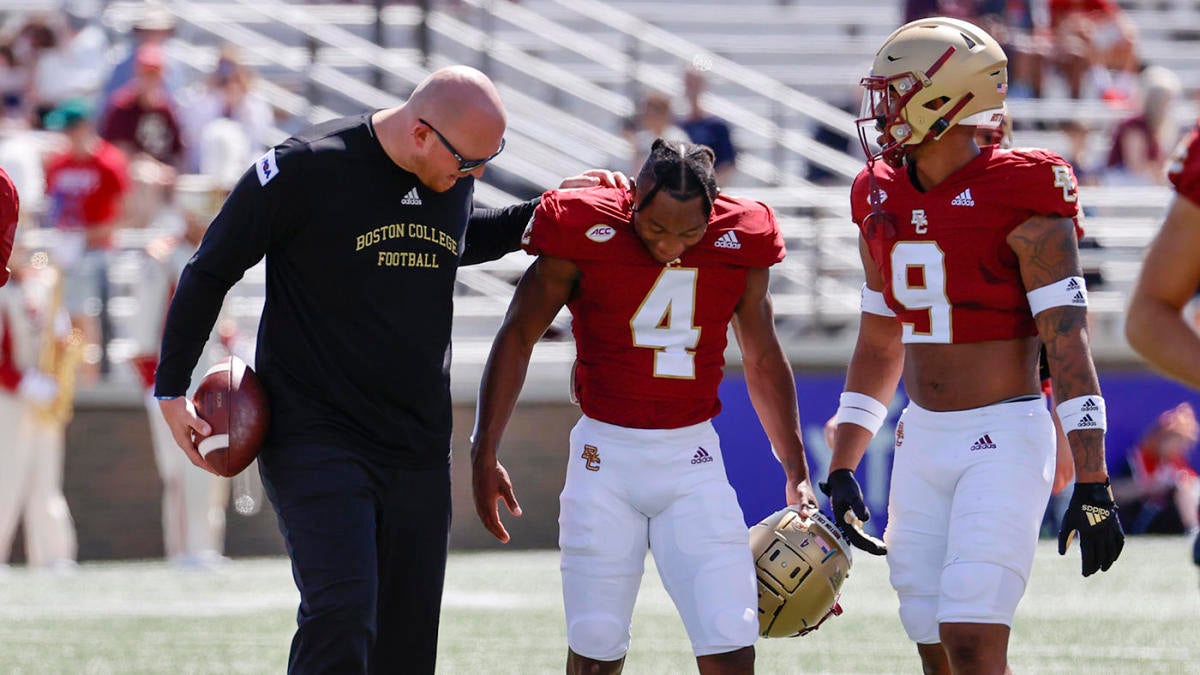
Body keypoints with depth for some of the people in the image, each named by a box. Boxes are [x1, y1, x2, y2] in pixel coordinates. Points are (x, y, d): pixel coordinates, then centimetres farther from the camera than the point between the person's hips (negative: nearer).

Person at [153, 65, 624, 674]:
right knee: (342, 614, -23)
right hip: (315, 438, -6)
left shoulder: (454, 180, 6)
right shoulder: (306, 168, -12)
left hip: (418, 449, 6)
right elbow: (210, 270, -1)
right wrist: (171, 391, 1)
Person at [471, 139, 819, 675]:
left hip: (693, 458, 2)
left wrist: (797, 475, 15)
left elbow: (764, 362, 14)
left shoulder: (741, 242, -1)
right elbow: (517, 339, 2)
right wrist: (484, 456, 0)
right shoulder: (584, 233, -9)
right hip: (606, 456, -2)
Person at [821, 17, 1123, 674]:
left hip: (1004, 438, -7)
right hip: (924, 440, 7)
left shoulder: (1020, 199, -12)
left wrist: (1091, 483, -20)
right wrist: (841, 470, 17)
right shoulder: (883, 201, 9)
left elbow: (1068, 343, -15)